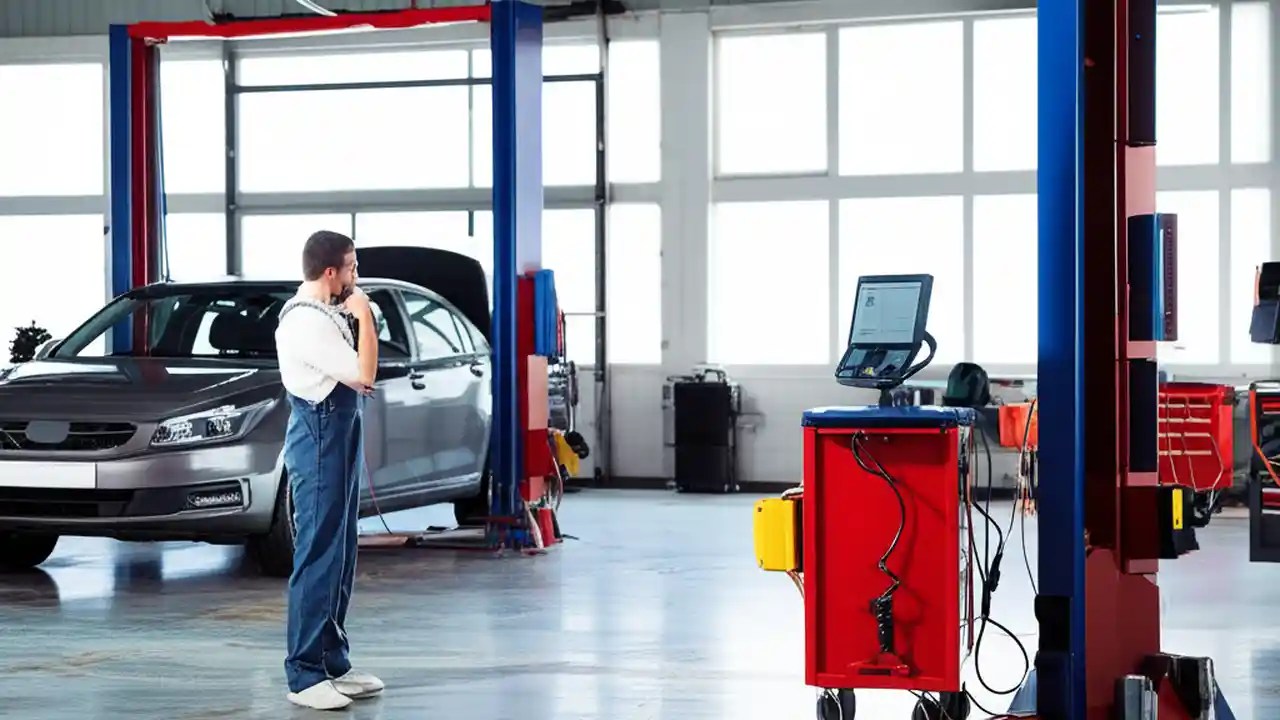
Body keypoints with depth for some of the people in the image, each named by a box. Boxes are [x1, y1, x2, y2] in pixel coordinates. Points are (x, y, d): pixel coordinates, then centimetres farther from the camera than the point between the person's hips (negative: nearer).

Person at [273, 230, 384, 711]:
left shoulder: (326, 314, 14)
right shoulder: (305, 322, -18)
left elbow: (354, 374, 21)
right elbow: (365, 375, -20)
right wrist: (364, 315, -12)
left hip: (342, 436, 10)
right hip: (320, 440, -10)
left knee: (341, 556, 12)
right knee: (318, 557, -10)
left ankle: (334, 663, 18)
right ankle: (304, 676, -7)